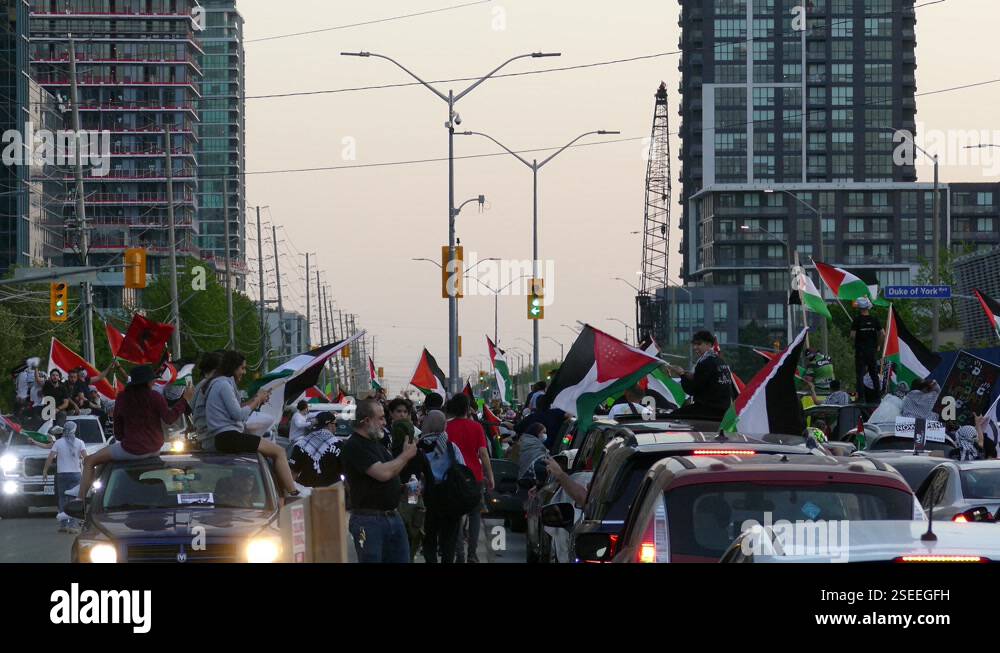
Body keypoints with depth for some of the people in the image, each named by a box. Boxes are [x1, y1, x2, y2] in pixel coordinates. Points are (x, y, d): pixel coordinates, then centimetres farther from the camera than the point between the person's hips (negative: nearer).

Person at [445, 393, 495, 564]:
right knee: (475, 514, 10)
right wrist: (490, 476, 1)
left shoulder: (446, 428, -2)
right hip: (474, 476, 0)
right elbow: (483, 453, -6)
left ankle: (459, 554, -1)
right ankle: (472, 553, 3)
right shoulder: (476, 427, -4)